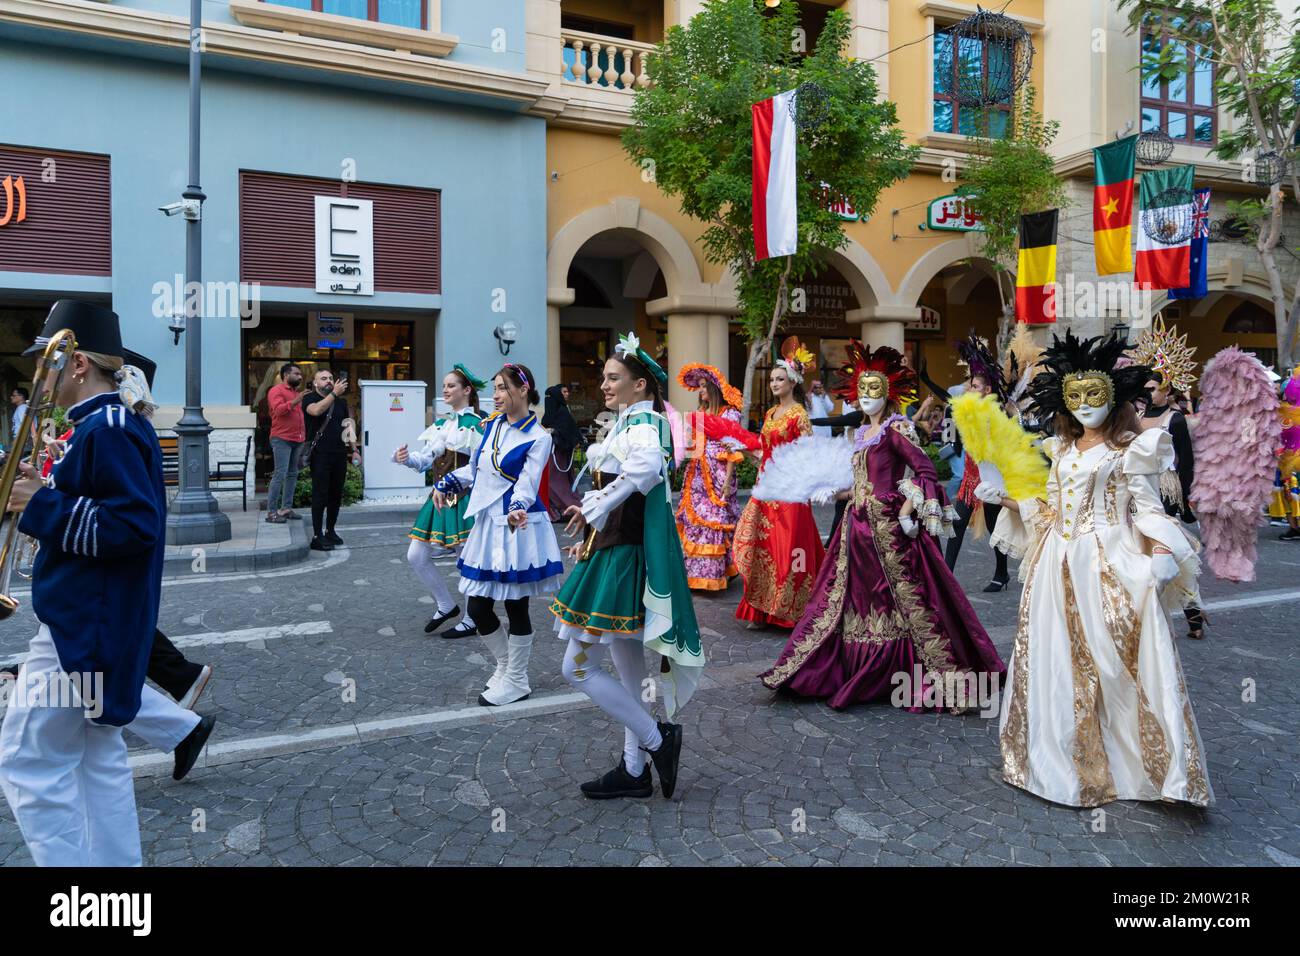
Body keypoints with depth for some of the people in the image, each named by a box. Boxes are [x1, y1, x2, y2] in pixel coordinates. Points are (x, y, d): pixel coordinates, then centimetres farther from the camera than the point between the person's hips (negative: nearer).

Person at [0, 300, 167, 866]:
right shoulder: (111, 425, 13)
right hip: (97, 622, 10)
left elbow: (135, 524, -27)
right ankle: (114, 861, 26)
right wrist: (47, 493, 6)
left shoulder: (107, 429, -18)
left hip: (84, 626, -10)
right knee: (97, 756, 16)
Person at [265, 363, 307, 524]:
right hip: (282, 439, -8)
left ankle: (286, 508, 15)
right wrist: (295, 401, -30)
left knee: (292, 474, 9)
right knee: (280, 474, -11)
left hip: (298, 440, 8)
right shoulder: (276, 391, -4)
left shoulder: (296, 392, 21)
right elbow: (278, 409, -20)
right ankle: (271, 512, -8)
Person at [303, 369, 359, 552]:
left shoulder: (341, 402, 16)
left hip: (339, 454, 5)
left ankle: (330, 531, 20)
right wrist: (334, 393, -29)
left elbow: (347, 427, 20)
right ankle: (317, 537, -5)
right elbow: (316, 410, -24)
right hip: (320, 454, -5)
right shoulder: (310, 399, 0)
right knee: (320, 495, -7)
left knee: (336, 494, 8)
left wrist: (354, 450, 13)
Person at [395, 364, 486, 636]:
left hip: (465, 498, -8)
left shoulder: (477, 424, -9)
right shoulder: (440, 423, 13)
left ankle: (471, 621, 17)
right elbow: (424, 460, 9)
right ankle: (446, 605, 26)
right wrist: (406, 458, -9)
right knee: (416, 557, 8)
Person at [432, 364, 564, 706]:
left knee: (515, 605, 3)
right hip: (486, 523, 7)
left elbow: (527, 485, -19)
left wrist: (516, 510, -38)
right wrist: (445, 484, 18)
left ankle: (516, 682, 20)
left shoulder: (538, 438, -11)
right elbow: (475, 468, 21)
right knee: (478, 607, 9)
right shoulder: (493, 425, 8)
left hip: (516, 527, -7)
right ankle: (505, 665, 31)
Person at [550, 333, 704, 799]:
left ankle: (658, 737, 7)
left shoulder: (643, 424, -13)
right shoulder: (630, 424, 15)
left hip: (621, 559, -10)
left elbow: (647, 465, -38)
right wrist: (592, 536, 15)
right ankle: (634, 770, 25)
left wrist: (594, 510, -29)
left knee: (578, 668, -4)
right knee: (629, 671, 15)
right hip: (615, 553, 10)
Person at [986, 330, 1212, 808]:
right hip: (1060, 563, 5)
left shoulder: (1128, 451, 1)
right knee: (1058, 658, 8)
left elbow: (1148, 507, -4)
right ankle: (1063, 759, 21)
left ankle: (1123, 761, 1)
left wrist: (1162, 550, -18)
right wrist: (1005, 497, 7)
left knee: (1113, 658, -9)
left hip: (1110, 562, -5)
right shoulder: (1061, 450, 15)